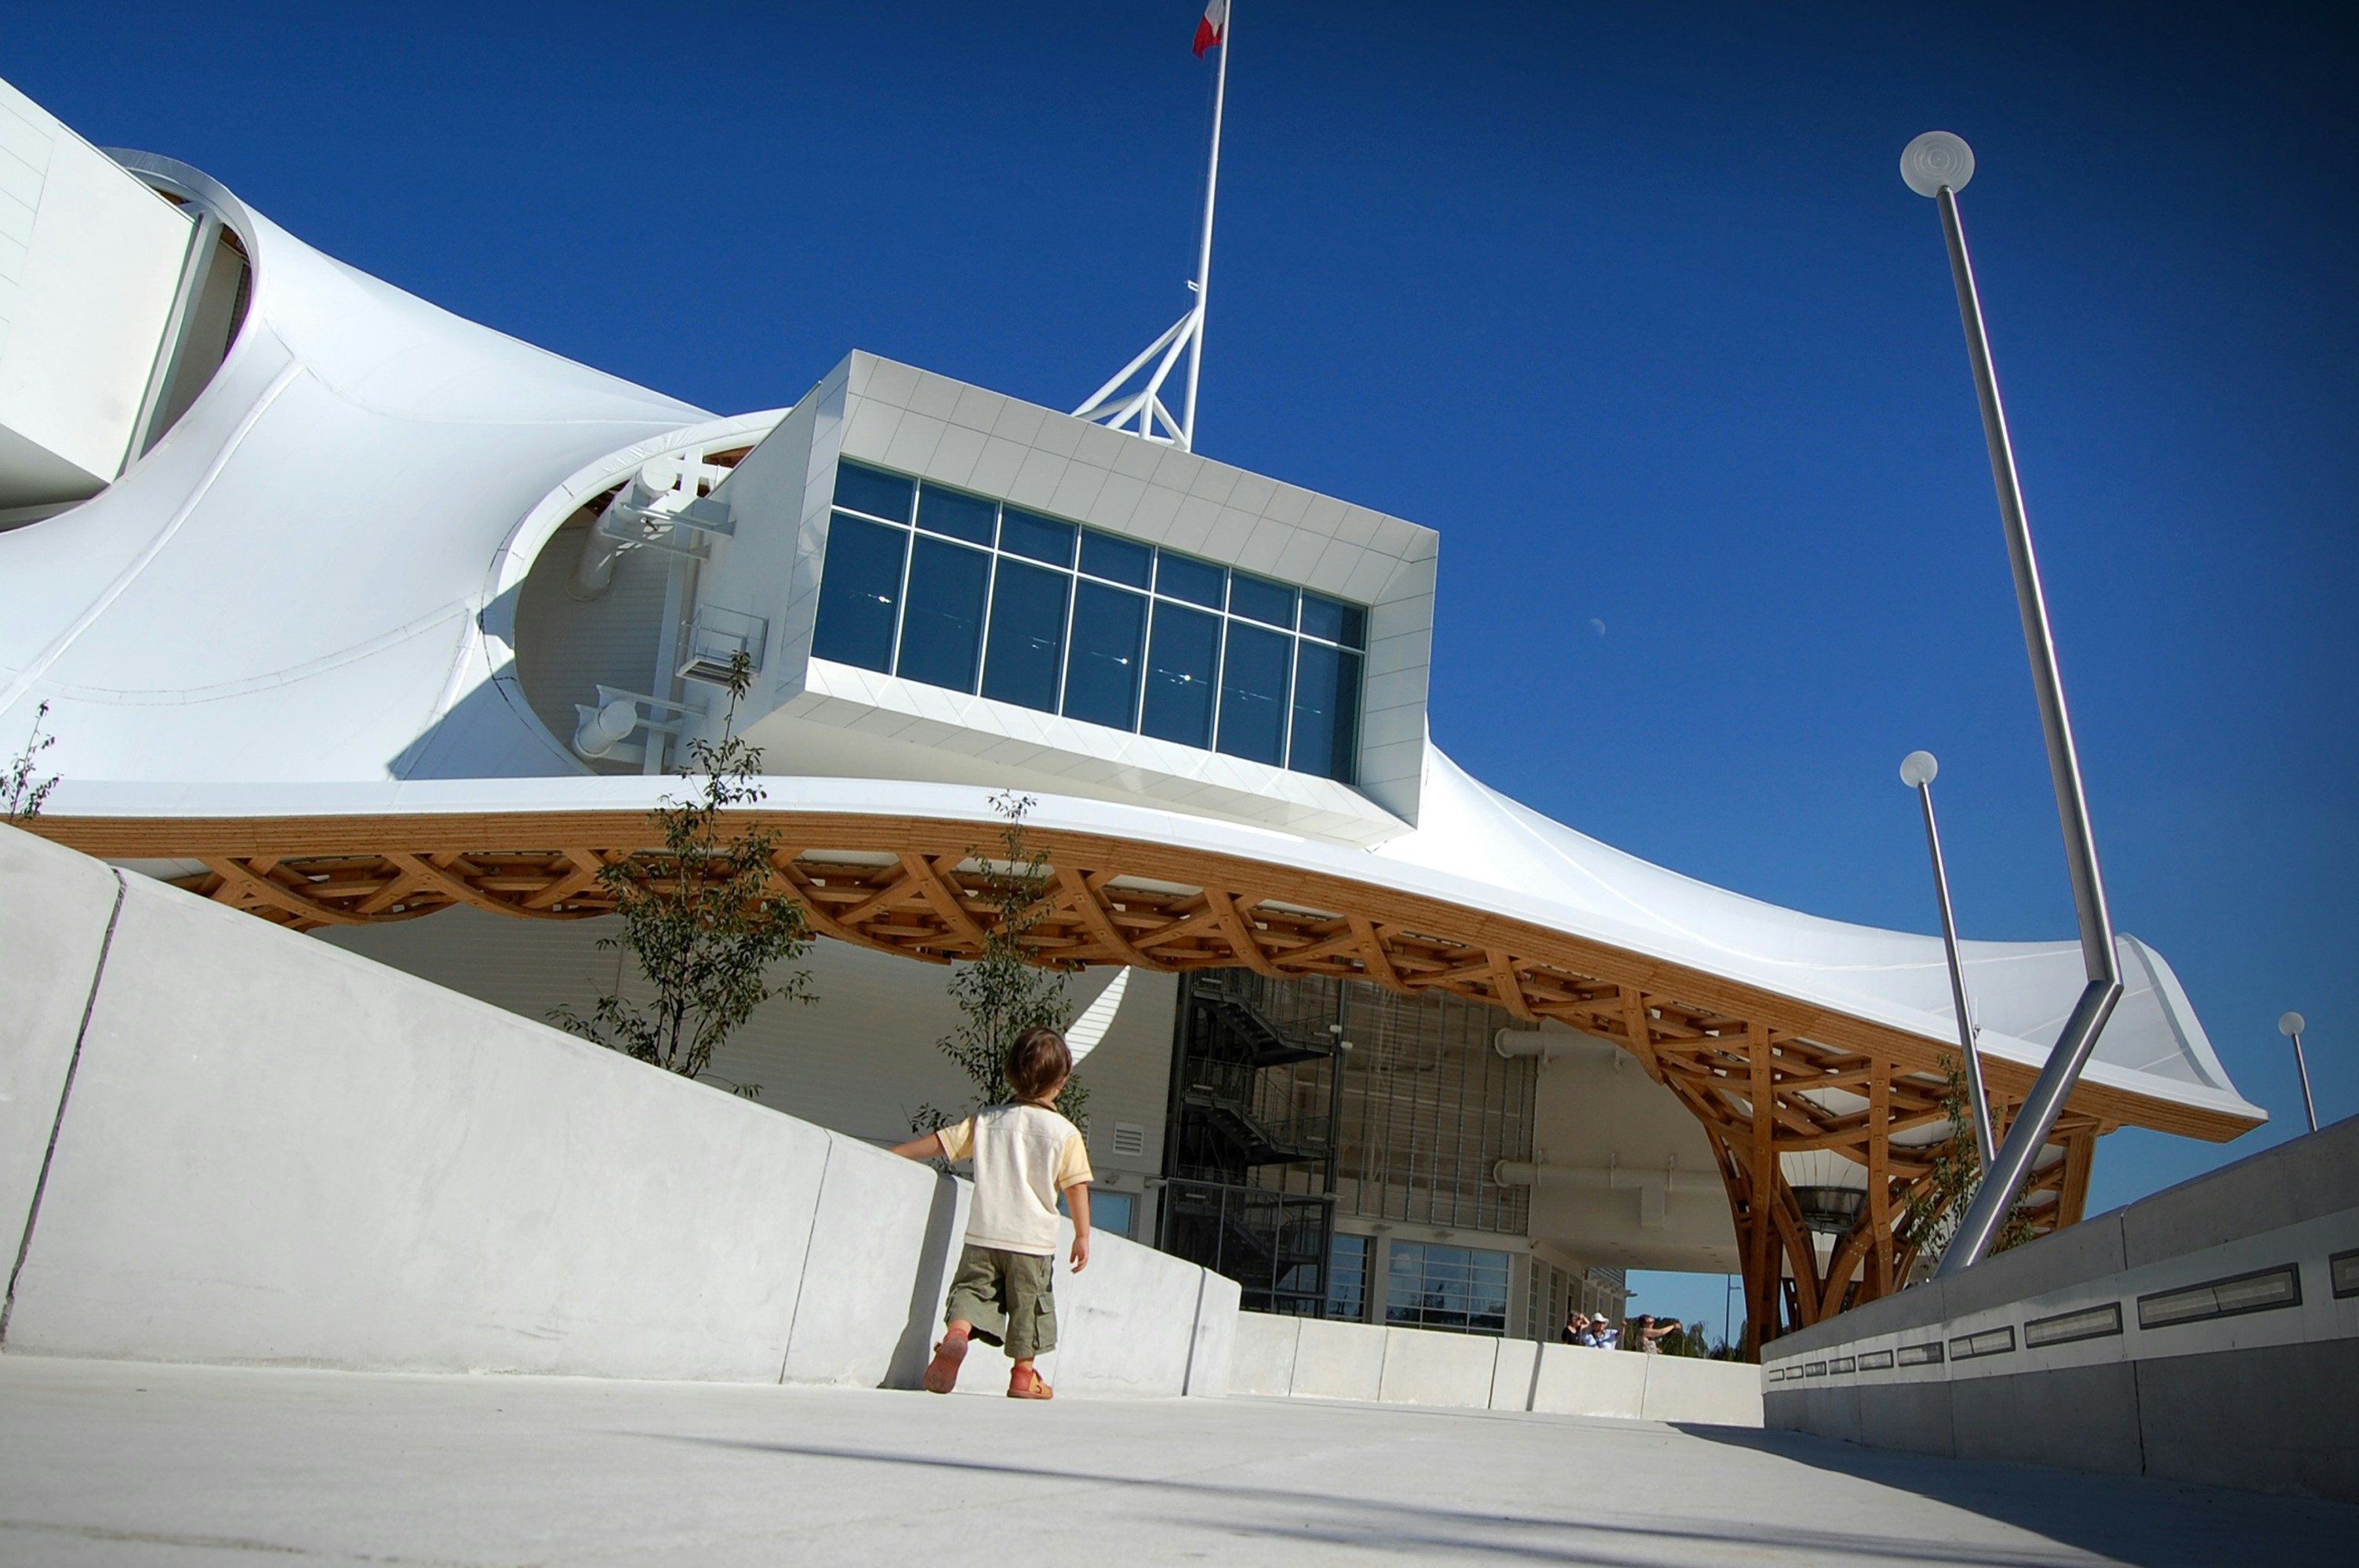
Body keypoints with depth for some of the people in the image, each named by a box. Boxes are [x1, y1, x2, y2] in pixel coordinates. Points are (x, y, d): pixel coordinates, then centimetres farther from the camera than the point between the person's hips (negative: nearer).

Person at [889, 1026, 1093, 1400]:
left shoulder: (986, 1120, 4)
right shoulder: (1065, 1133, -5)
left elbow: (937, 1143, 8)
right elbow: (1077, 1187, -7)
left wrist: (889, 1155, 19)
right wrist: (1082, 1236, 1)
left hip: (984, 1234, 2)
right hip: (1033, 1240, -1)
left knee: (972, 1288, 8)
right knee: (1029, 1303, 12)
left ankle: (956, 1335, -20)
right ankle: (1023, 1376, 19)